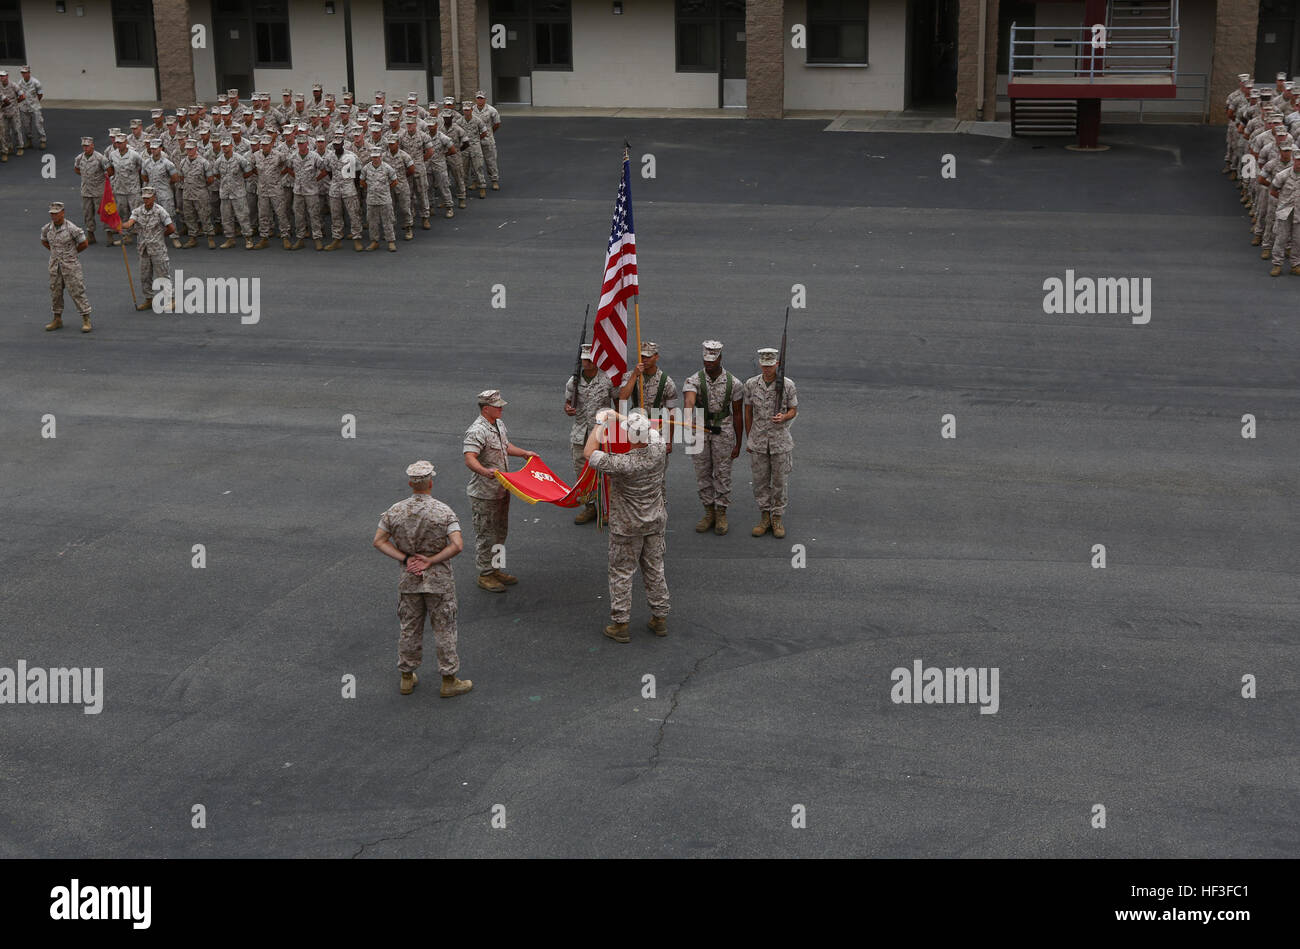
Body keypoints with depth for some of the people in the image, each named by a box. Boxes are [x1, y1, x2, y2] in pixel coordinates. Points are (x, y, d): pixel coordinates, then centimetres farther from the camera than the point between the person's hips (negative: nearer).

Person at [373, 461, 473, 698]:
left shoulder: (395, 511, -5)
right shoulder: (443, 511, -15)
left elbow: (379, 541, -2)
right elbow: (457, 545, -23)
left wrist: (406, 558, -7)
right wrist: (430, 560, -15)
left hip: (408, 579, 3)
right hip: (438, 580, -3)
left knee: (409, 629, 16)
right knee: (444, 630, 7)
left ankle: (407, 678, 27)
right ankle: (449, 681, 14)